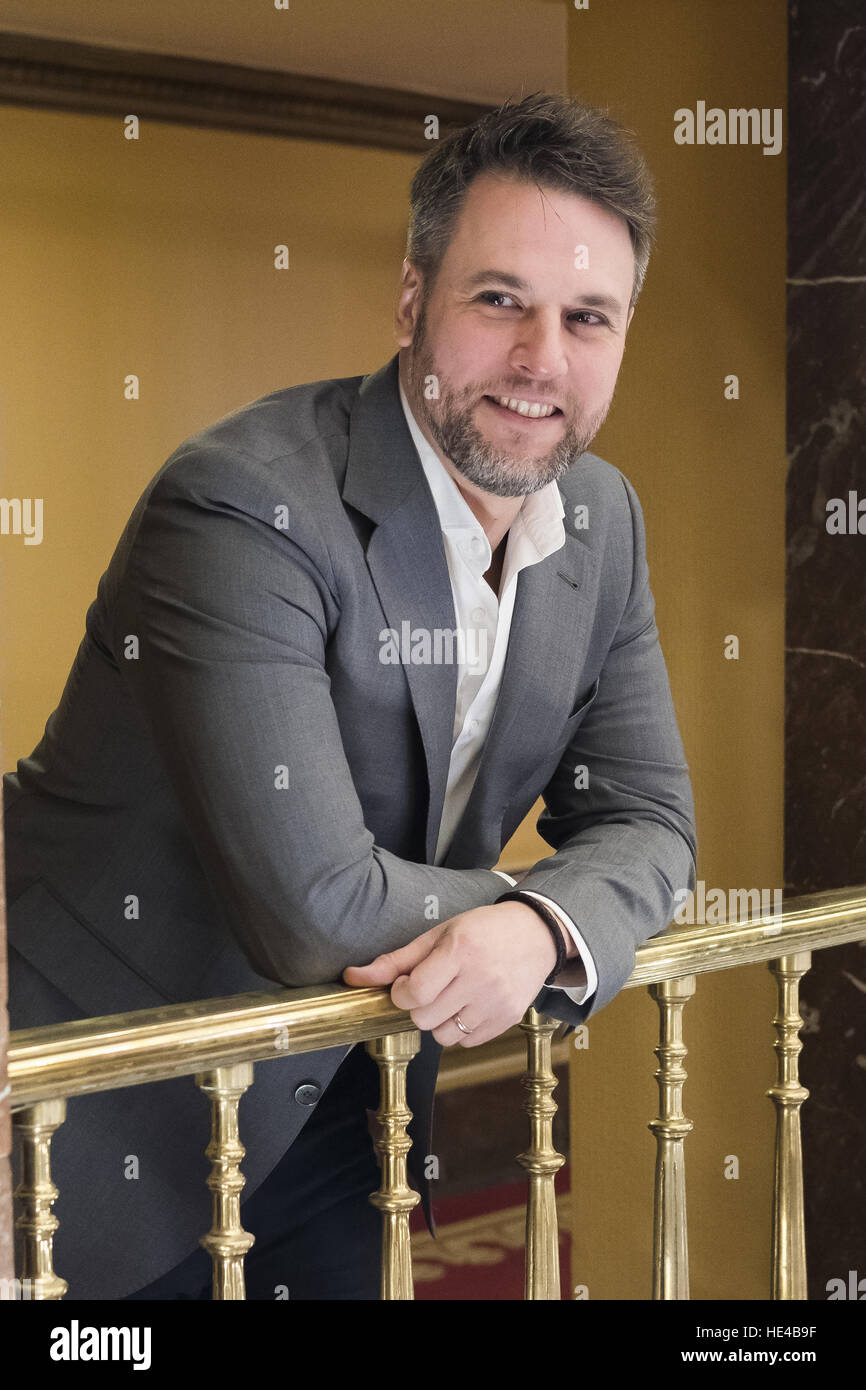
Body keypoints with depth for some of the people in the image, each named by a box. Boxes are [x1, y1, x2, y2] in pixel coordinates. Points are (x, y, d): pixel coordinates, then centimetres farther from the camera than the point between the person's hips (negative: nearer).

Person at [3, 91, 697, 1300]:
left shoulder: (602, 520, -1)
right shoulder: (242, 510, -27)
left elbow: (646, 816, 0)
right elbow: (319, 910, -31)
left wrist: (546, 928, -22)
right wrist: (537, 900, -13)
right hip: (111, 1119, -6)